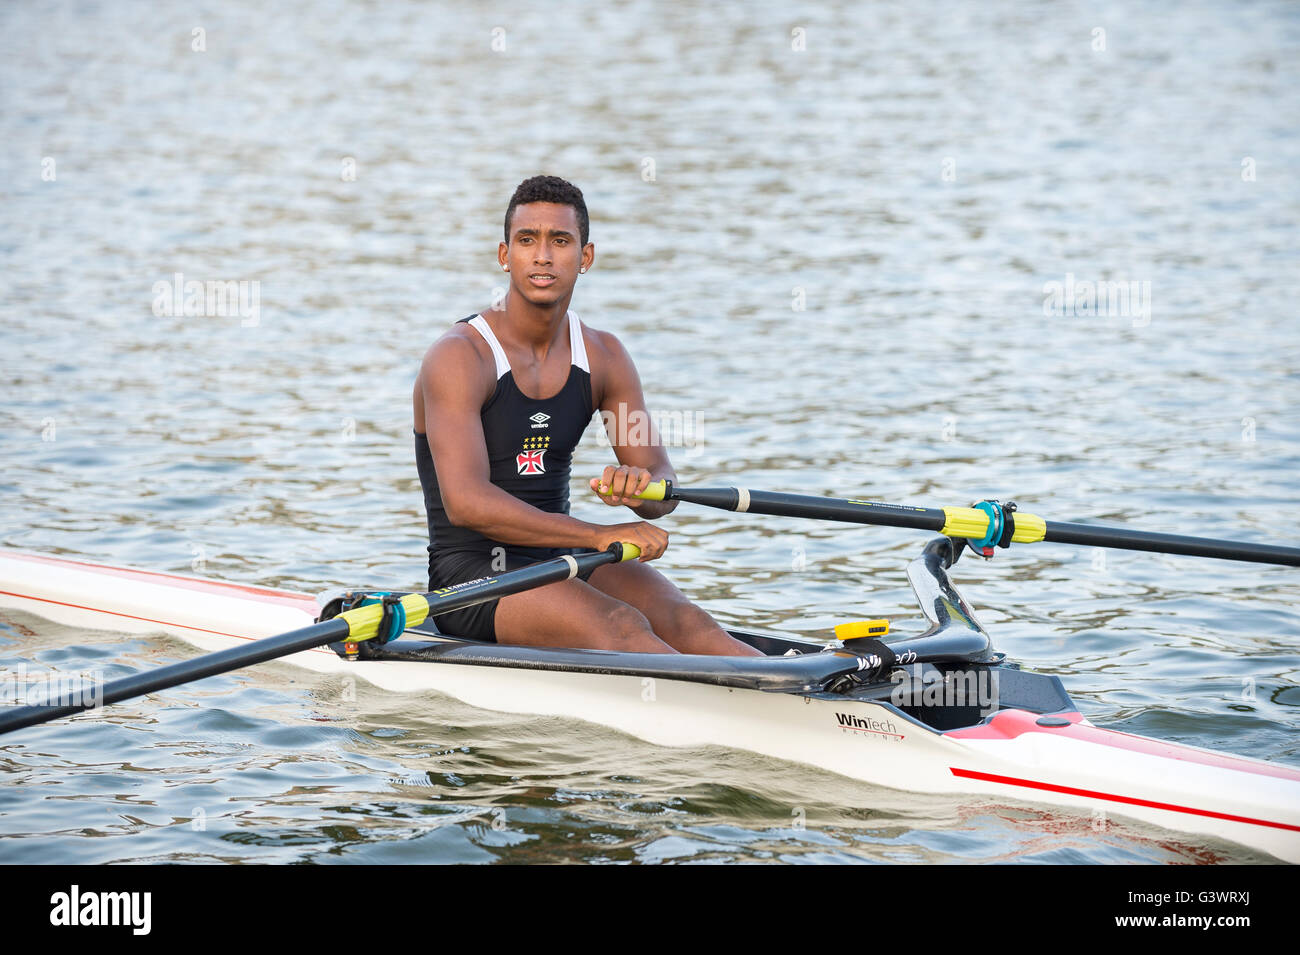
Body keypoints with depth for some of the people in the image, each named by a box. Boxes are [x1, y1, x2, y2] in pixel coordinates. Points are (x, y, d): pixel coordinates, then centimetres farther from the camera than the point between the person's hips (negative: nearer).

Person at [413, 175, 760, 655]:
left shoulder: (603, 357, 7)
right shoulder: (459, 357, -12)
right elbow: (465, 502, -25)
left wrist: (637, 485, -25)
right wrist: (599, 535, -29)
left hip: (562, 559, 6)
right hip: (472, 577, -6)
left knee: (680, 620, -23)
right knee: (621, 627, -30)